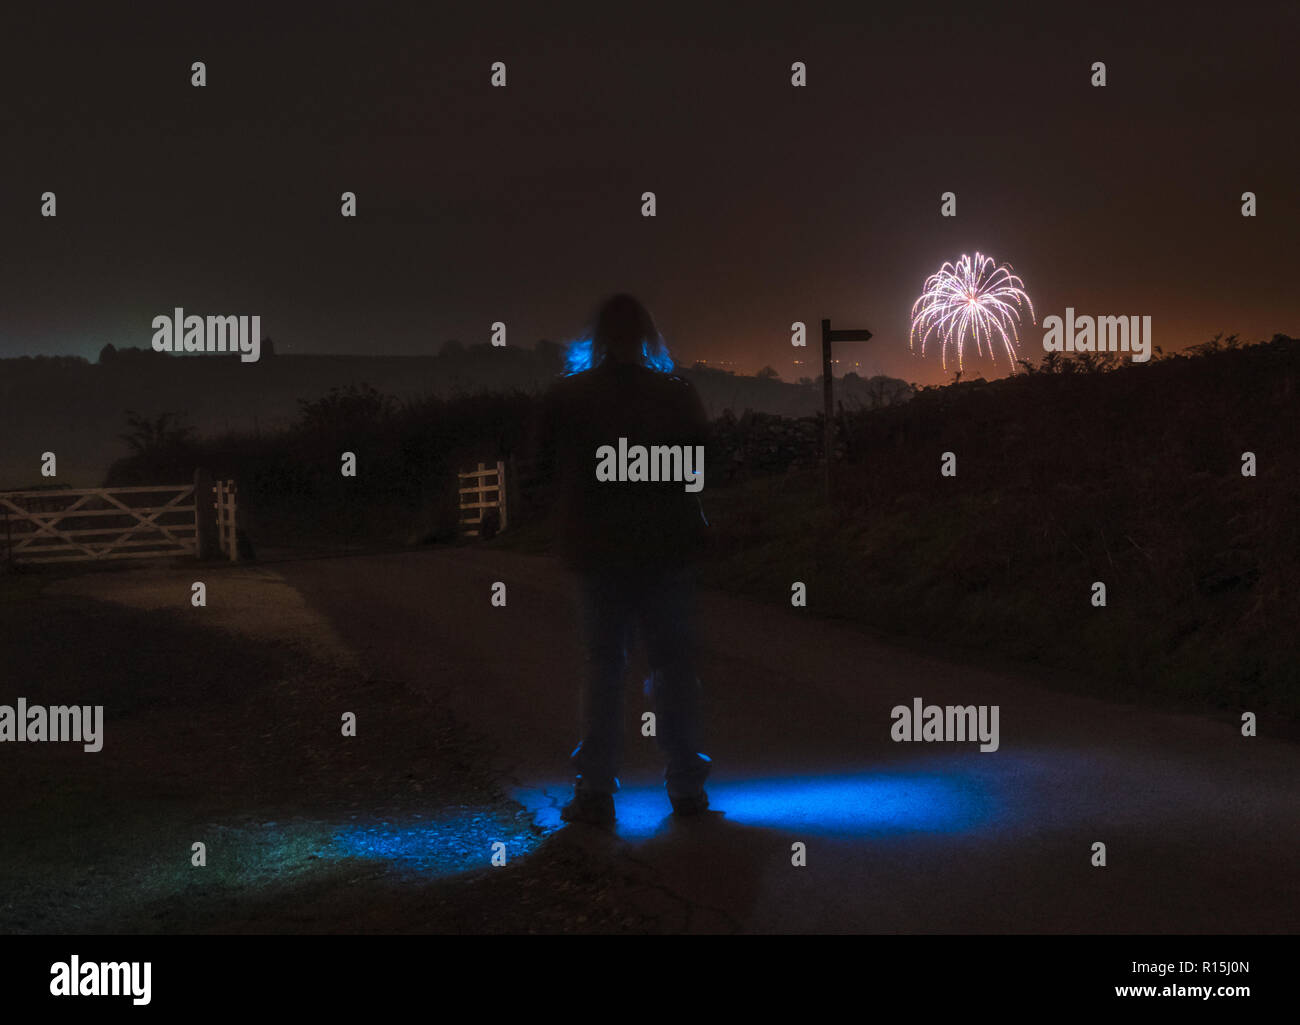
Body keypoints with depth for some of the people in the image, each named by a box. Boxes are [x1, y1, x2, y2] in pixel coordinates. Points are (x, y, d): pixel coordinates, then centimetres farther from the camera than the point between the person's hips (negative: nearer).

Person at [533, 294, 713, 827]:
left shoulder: (565, 397, -4)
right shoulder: (677, 394, -3)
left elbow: (549, 466, 3)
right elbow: (700, 460, 5)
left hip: (599, 550, 0)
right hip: (668, 548, 0)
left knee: (603, 665, 6)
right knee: (674, 664, 8)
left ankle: (595, 790, 4)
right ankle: (687, 786, 12)